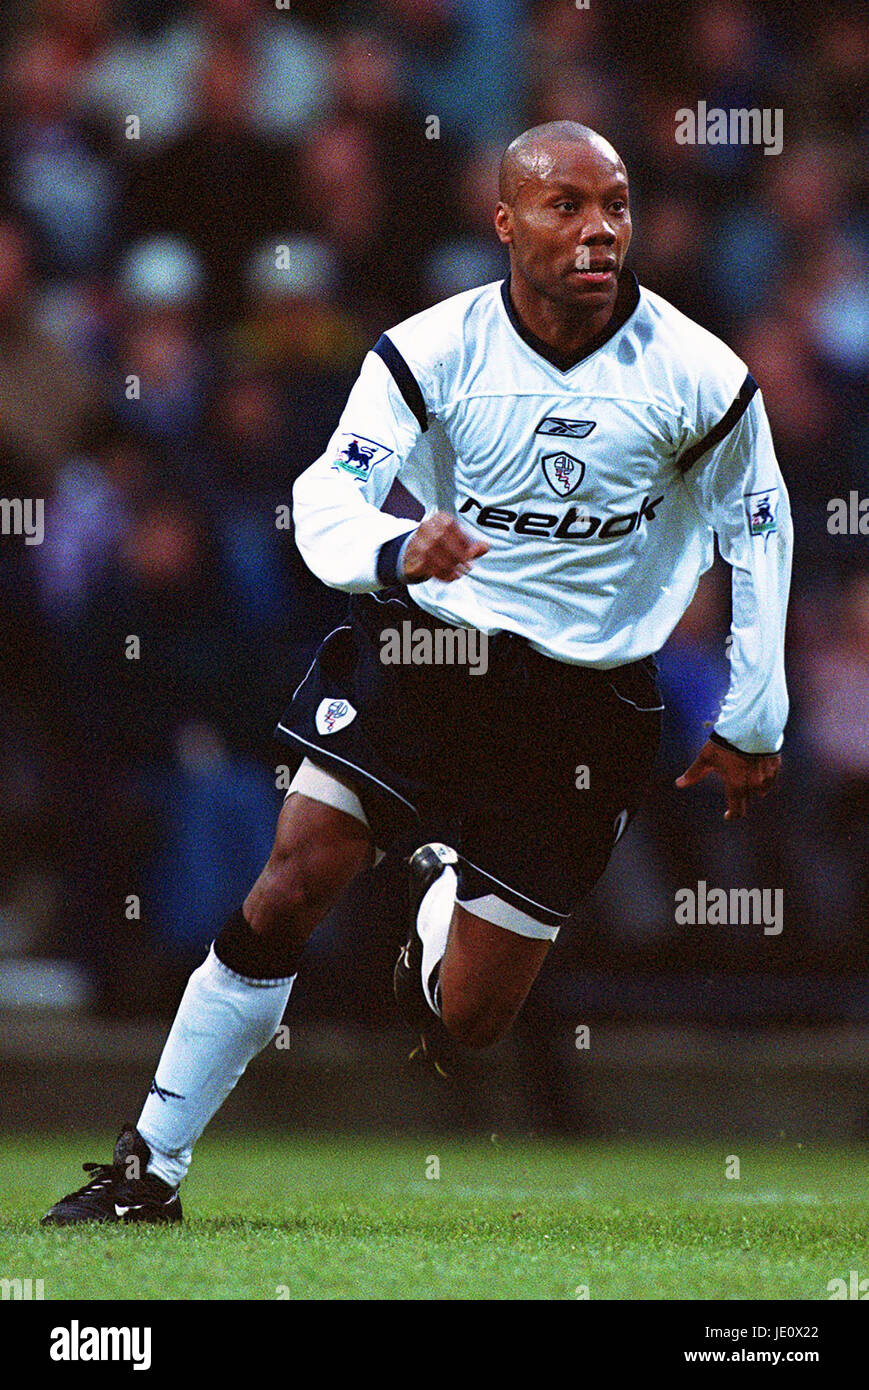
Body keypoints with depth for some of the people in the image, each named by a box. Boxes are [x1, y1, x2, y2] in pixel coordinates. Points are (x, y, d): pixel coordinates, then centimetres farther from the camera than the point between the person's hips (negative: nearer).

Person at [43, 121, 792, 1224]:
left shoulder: (700, 379, -8)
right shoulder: (431, 350, -9)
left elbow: (758, 525, 7)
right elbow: (326, 498, -17)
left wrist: (750, 720, 11)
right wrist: (397, 550, -41)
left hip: (583, 705, 0)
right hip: (420, 641, 0)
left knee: (469, 1017, 0)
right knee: (288, 893, -16)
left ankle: (443, 895, 38)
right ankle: (149, 1168, -4)